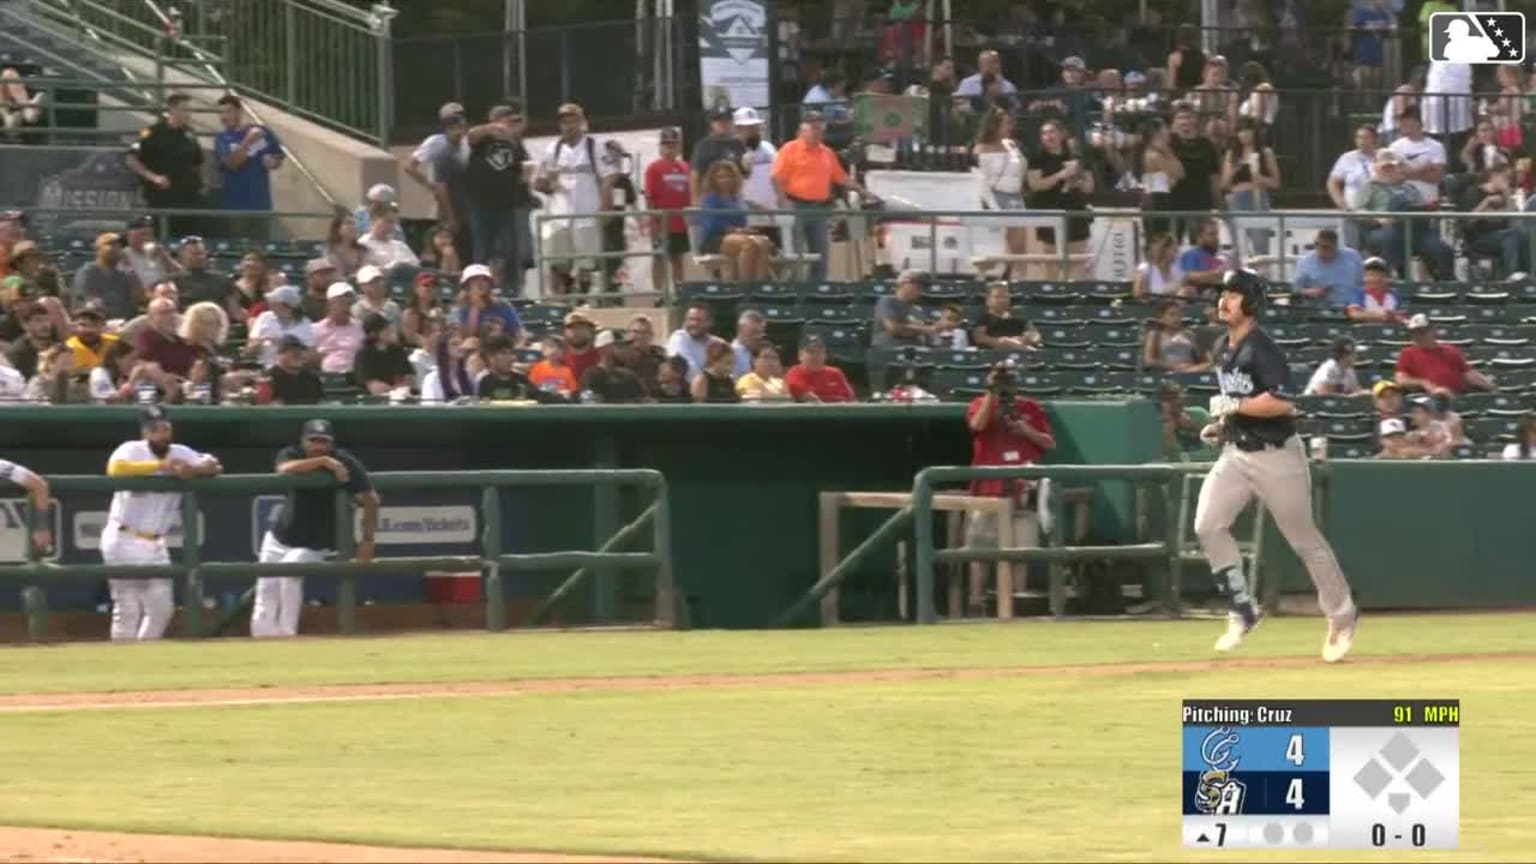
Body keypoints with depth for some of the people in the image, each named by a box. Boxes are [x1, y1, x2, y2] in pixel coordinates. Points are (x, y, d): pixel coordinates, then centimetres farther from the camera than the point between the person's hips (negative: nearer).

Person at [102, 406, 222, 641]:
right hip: (125, 540, -6)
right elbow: (115, 468, -32)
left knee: (162, 607, 8)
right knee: (128, 610, -8)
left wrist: (193, 470, -24)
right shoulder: (131, 450, -11)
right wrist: (161, 465, -35)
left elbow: (213, 466, -1)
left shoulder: (181, 454, 5)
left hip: (155, 544, 6)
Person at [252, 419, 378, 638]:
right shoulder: (292, 455, -9)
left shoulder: (344, 463, -15)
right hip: (278, 537, 4)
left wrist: (368, 540, -24)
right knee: (266, 589, 2)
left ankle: (286, 632, -18)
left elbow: (369, 498, -17)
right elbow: (285, 469, -33)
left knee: (289, 571, -28)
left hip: (314, 545, -4)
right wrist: (323, 462, -37)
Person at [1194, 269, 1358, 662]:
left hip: (1276, 456, -8)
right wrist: (1221, 423, 9)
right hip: (1236, 453, 8)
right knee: (1208, 525, -10)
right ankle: (1243, 610, 0)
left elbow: (1282, 403, -29)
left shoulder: (1262, 350, -18)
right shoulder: (1222, 350, 9)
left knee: (1304, 538, 3)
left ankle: (1342, 617, 18)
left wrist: (1234, 407, -24)